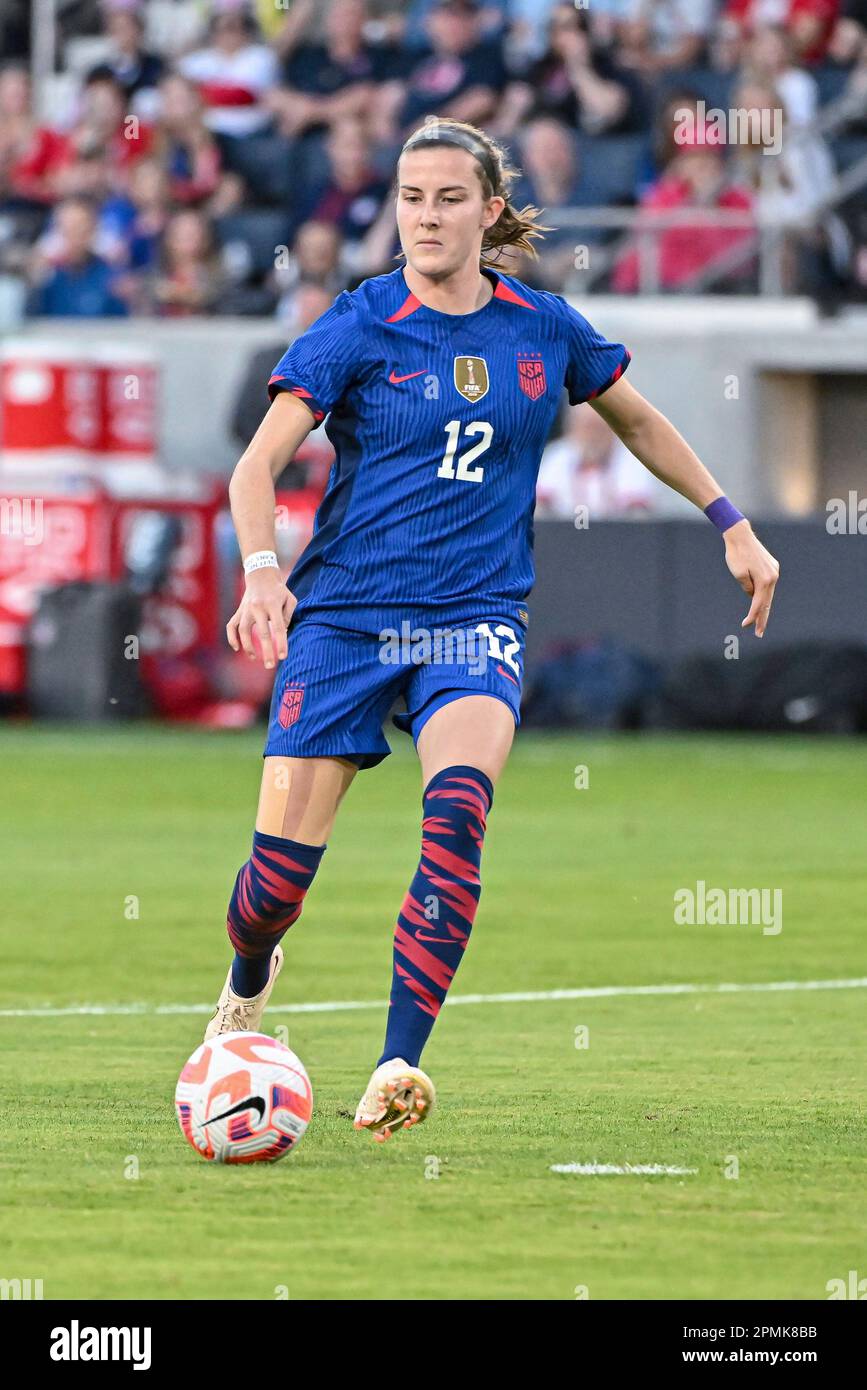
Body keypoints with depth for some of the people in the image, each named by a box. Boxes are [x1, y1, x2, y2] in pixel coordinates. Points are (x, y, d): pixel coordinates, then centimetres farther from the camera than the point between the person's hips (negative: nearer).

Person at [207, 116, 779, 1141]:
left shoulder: (545, 329, 4)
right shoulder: (358, 327, -5)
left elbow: (638, 422, 22)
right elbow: (260, 461, -13)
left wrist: (731, 524, 20)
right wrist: (262, 570, -30)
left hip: (474, 617, 1)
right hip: (344, 614, -1)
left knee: (458, 807, -30)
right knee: (281, 869, -5)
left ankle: (397, 1068, -30)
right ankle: (248, 982, 33)